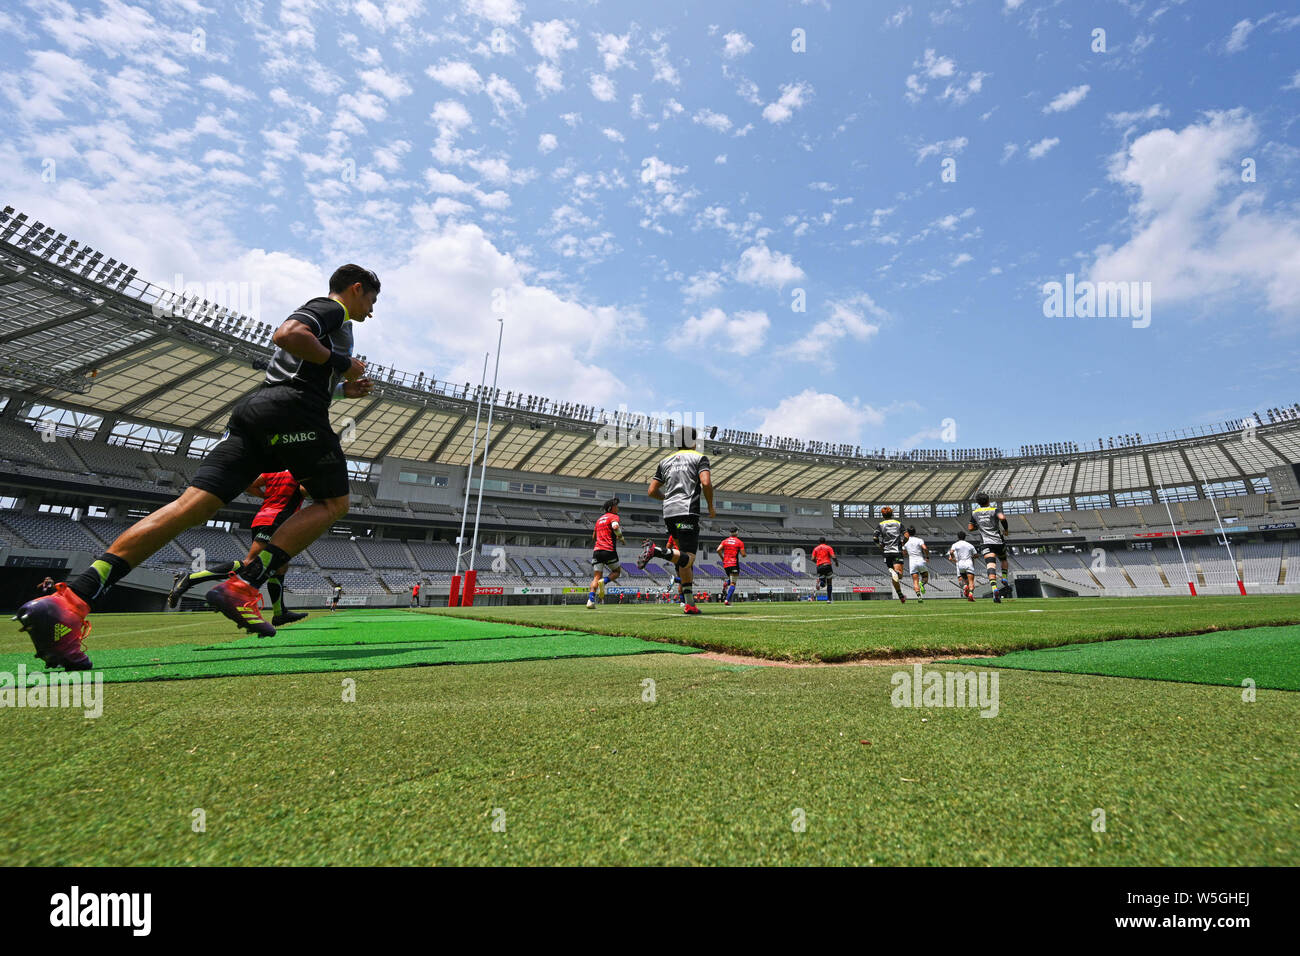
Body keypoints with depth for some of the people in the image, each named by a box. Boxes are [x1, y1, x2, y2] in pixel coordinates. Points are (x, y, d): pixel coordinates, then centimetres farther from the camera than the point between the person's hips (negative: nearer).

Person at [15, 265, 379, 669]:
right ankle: (243, 586, -12)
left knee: (191, 505, -4)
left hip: (251, 410, 8)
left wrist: (342, 389, 31)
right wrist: (340, 362, -7)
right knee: (334, 502, 4)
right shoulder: (332, 308, 5)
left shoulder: (317, 312, 35)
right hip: (293, 411, -8)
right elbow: (286, 334, -16)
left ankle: (70, 598, -16)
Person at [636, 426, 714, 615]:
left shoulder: (665, 462, 20)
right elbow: (706, 483, -11)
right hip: (688, 512, -6)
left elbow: (652, 491, 16)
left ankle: (689, 603, 7)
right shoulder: (699, 458, 6)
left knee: (686, 559, 12)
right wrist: (711, 507, 2)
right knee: (687, 559, -10)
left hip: (669, 514, 6)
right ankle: (656, 551, -36)